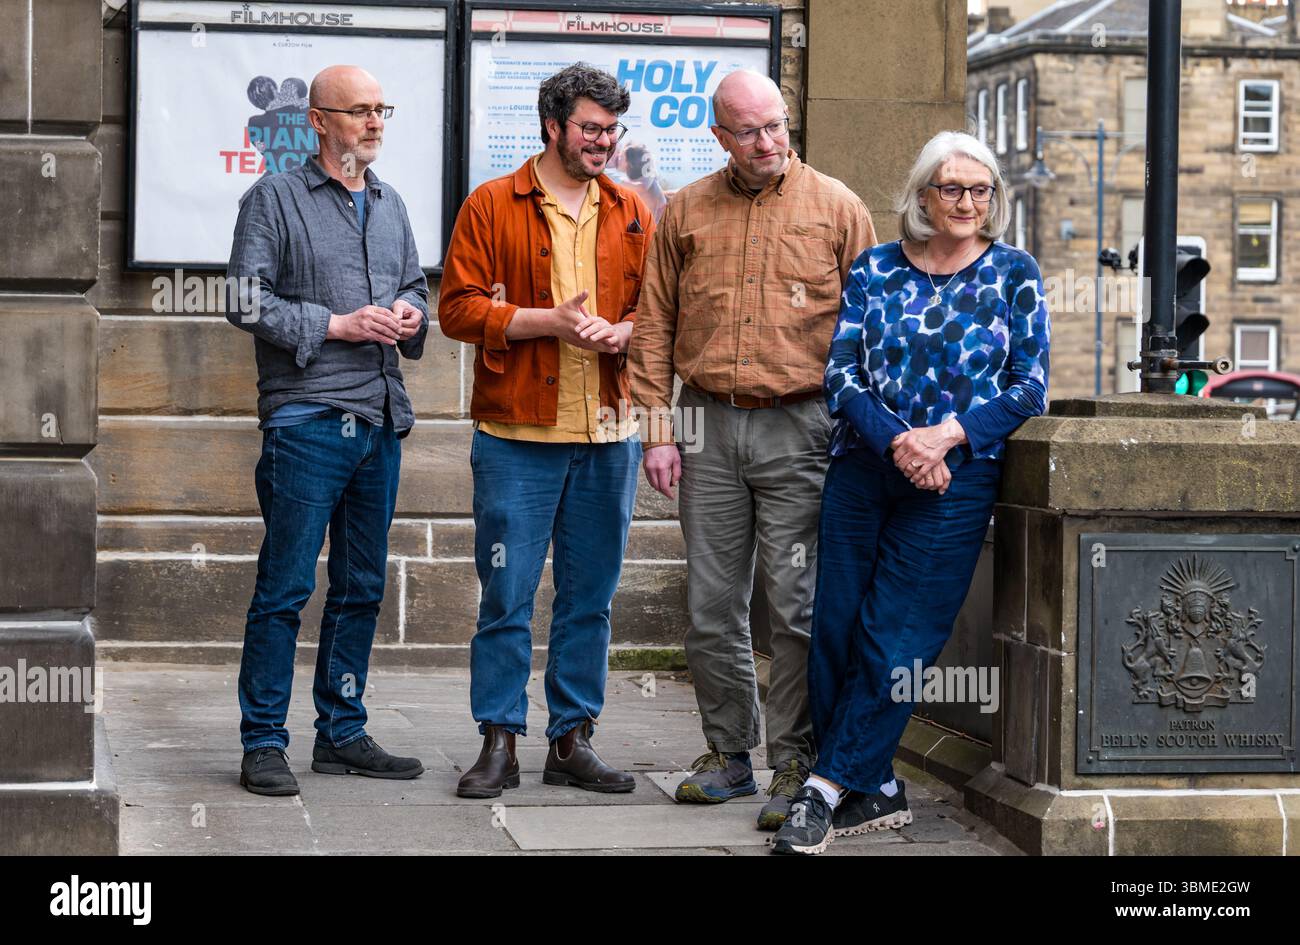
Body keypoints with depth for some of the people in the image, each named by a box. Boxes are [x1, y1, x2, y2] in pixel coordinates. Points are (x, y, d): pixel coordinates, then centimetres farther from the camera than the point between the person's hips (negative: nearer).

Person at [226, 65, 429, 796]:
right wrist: (338, 326, -13)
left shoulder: (390, 206, 17)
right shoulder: (275, 199, -1)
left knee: (362, 589, 10)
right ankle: (264, 744, 0)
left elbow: (416, 288, 25)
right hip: (307, 420, -7)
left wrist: (411, 317, 2)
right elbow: (248, 303, -8)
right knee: (285, 587, -6)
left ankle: (343, 734, 19)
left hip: (381, 421, 7)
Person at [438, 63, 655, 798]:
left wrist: (622, 332, -7)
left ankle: (573, 739, 17)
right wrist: (548, 321, -14)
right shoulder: (492, 207, 1)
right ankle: (500, 744, 6)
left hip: (609, 434, 4)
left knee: (591, 595, 8)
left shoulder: (632, 214, 12)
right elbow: (459, 308, -5)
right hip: (518, 434, -4)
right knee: (508, 594, -2)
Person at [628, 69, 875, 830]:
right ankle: (730, 754, 18)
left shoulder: (835, 208, 2)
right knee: (712, 604, 7)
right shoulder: (687, 212, 9)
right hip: (709, 425, 3)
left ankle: (795, 765, 3)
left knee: (796, 605, -4)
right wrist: (658, 429, 3)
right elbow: (655, 326, 10)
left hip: (799, 427, -3)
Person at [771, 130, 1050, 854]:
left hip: (958, 480, -3)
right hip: (862, 470, 3)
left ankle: (831, 788, 3)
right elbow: (841, 375, 2)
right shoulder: (875, 269, 8)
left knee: (896, 637, -5)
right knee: (836, 627, 1)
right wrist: (897, 439, -15)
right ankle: (876, 793, 13)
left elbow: (1029, 390, 0)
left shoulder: (1014, 273, 4)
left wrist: (945, 434, -13)